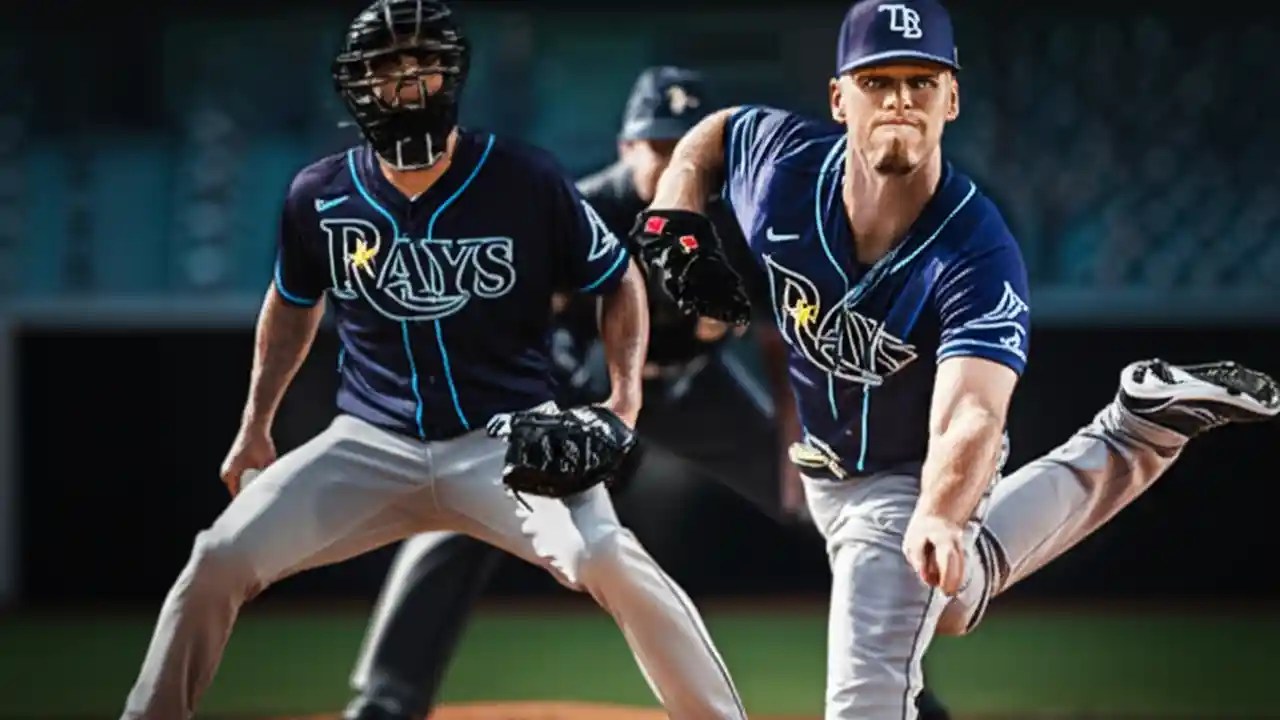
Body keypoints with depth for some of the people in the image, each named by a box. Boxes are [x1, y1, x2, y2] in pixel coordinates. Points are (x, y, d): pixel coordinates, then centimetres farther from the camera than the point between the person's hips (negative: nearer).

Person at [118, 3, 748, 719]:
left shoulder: (526, 179, -10)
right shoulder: (321, 196, -2)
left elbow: (619, 280, 3)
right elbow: (295, 302, 18)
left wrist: (625, 395, -11)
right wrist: (256, 425, 18)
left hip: (511, 438, -3)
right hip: (372, 445, 3)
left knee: (611, 560, -29)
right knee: (220, 561, -10)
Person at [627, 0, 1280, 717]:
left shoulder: (978, 258, -37)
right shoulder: (784, 161, -23)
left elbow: (968, 416, -51)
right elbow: (714, 133, 3)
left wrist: (937, 518, -72)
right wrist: (674, 222, -18)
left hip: (916, 479, -6)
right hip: (824, 474, 6)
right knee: (956, 600, 31)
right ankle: (1139, 433, 40)